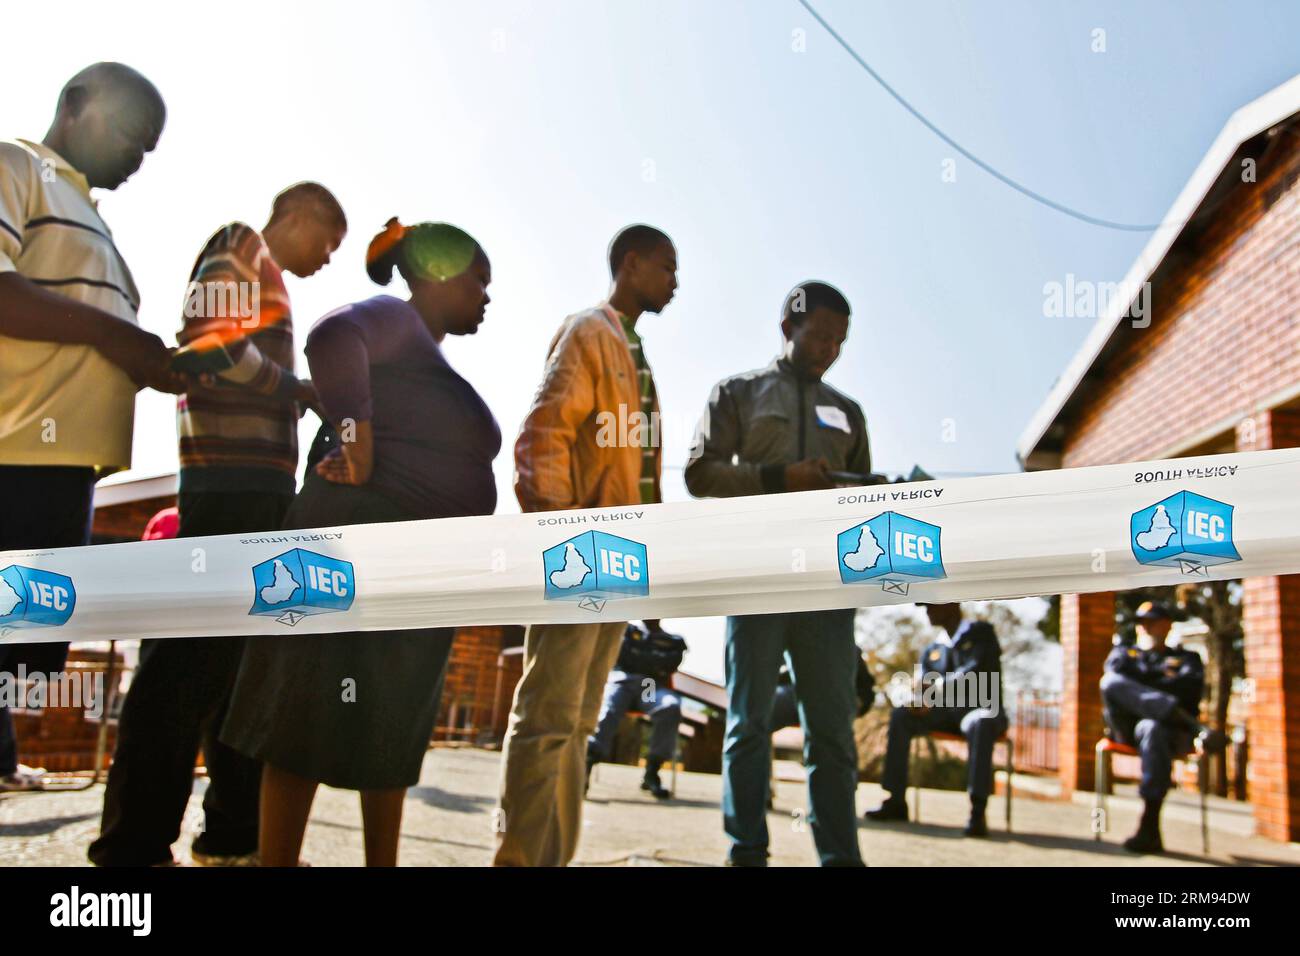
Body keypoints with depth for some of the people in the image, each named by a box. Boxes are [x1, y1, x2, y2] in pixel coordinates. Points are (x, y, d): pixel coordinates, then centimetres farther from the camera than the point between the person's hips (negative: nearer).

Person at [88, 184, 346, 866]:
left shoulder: (267, 279, 27)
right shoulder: (241, 249, 0)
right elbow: (218, 346, -16)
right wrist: (303, 390, -9)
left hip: (258, 488, 10)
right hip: (232, 483, -10)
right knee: (190, 660, -10)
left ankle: (234, 834, 16)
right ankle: (134, 844, -5)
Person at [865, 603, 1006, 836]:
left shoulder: (981, 633, 5)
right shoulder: (932, 651, 20)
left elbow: (976, 672, -13)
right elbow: (925, 690, 7)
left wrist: (939, 685, -24)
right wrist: (921, 702, -18)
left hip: (982, 710, -5)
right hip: (948, 712, 5)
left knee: (980, 723, -40)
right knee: (900, 715, -17)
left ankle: (978, 812, -44)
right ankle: (896, 801, -19)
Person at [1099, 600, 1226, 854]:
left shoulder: (1187, 658, 27)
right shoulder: (1123, 652, 32)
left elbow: (1190, 688, 4)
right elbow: (1117, 671, 6)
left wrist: (1137, 685, 2)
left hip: (1170, 729, -1)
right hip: (1126, 727, 2)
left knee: (1153, 729, -41)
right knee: (1110, 682, -30)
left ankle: (1149, 830, -44)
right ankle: (1197, 728, -43)